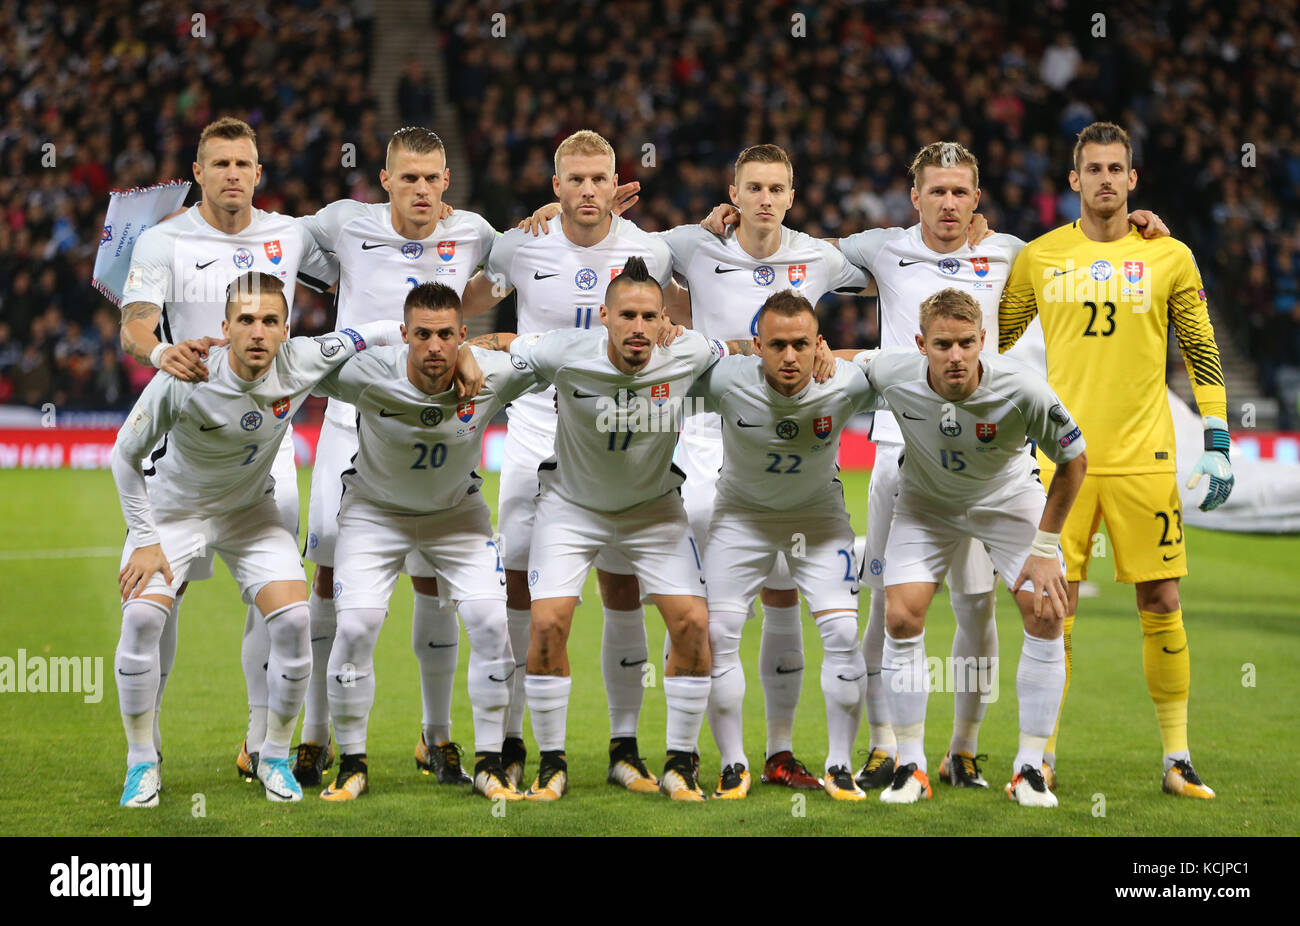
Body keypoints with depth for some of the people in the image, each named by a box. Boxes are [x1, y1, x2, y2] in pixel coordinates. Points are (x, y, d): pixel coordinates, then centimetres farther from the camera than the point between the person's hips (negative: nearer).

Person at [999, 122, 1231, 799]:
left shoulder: (1168, 258, 3)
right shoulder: (1038, 258, 5)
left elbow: (1202, 354, 8)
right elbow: (993, 342, 17)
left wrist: (1218, 446, 2)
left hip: (1143, 458, 0)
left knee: (1162, 603, 1)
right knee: (1055, 604, -1)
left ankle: (1176, 759, 10)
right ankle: (1043, 757, 8)